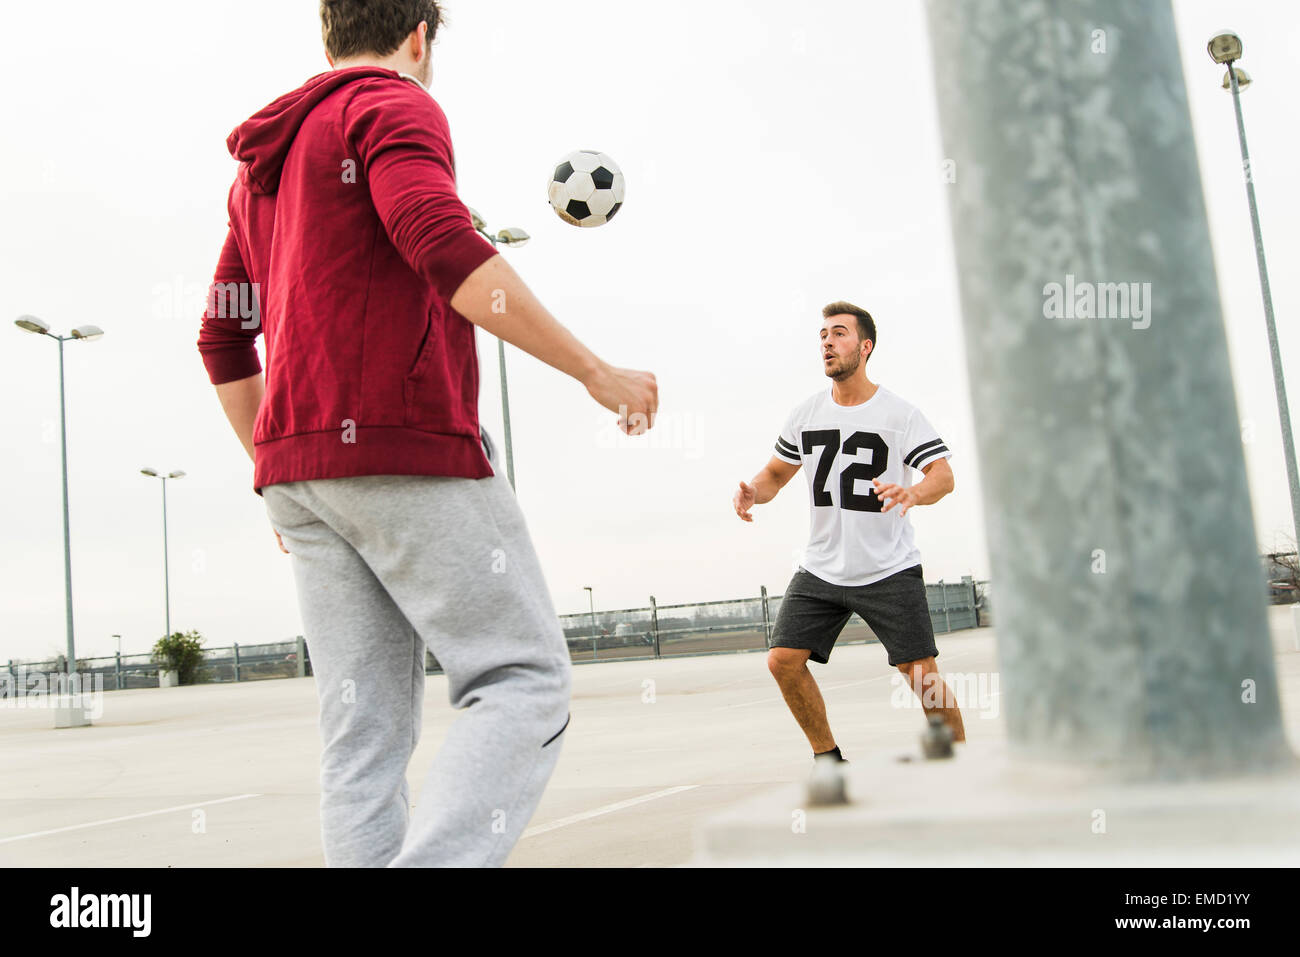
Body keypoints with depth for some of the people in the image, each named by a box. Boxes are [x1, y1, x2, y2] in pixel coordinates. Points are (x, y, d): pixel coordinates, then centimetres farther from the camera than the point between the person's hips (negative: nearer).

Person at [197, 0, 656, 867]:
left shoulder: (262, 166, 25)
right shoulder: (396, 104, 0)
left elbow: (224, 342, 22)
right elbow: (443, 246, -19)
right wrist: (597, 372, -18)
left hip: (301, 468, 8)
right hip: (408, 449, -8)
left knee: (366, 729, 5)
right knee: (524, 683, -5)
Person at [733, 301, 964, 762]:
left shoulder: (899, 413, -7)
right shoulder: (804, 414, 6)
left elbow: (943, 474, -15)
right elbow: (777, 472, 16)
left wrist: (913, 492, -38)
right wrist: (754, 491, -7)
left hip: (890, 570, -4)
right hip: (821, 569, 4)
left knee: (921, 673, -7)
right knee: (783, 660, -7)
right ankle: (829, 759, 11)